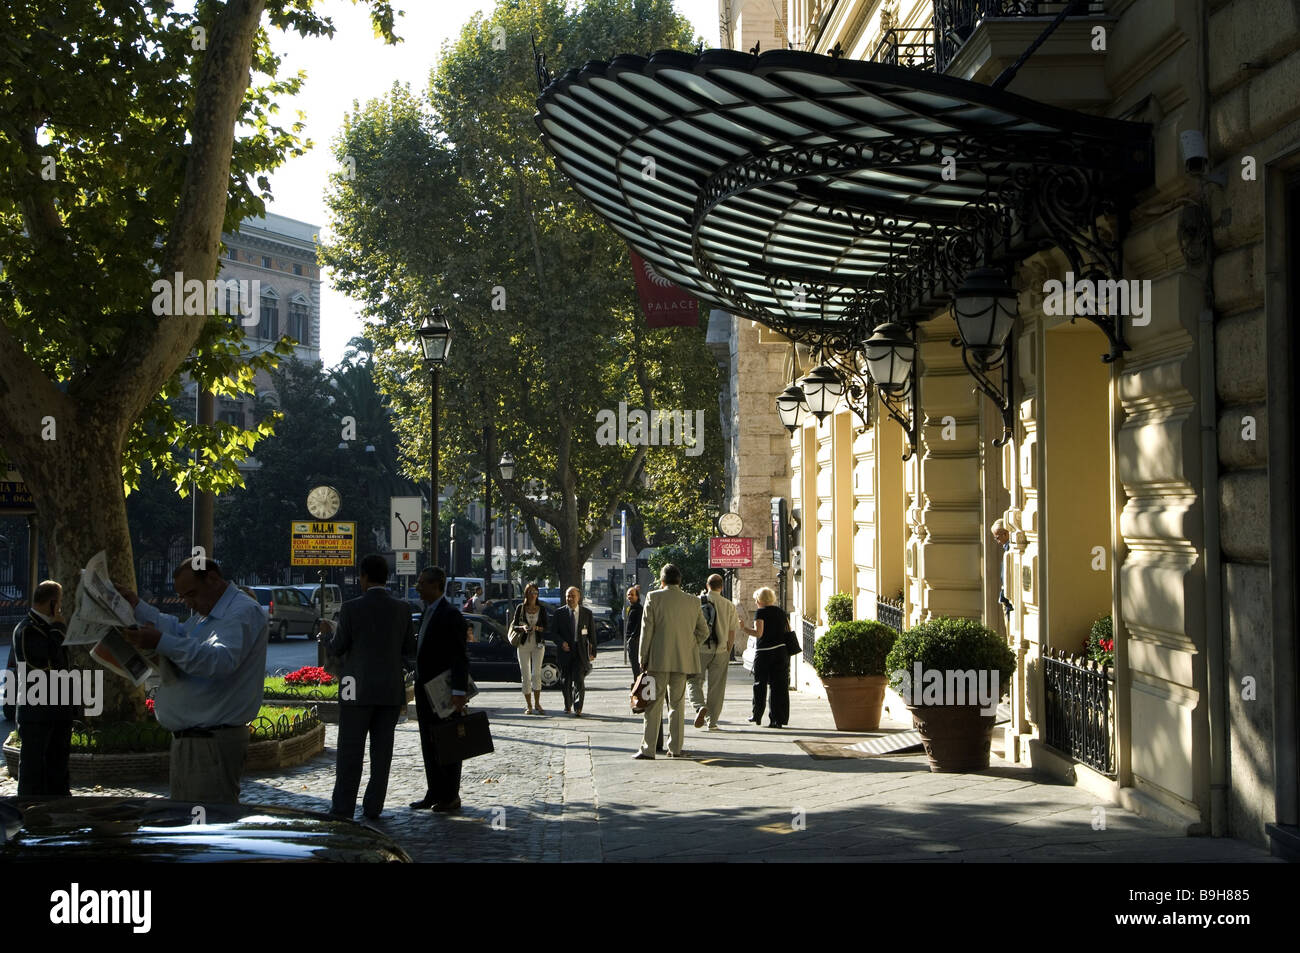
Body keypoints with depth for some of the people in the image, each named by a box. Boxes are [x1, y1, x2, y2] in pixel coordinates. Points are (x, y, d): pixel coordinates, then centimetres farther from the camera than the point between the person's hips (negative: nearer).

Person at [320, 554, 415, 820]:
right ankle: (374, 806, 11)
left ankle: (343, 806, 4)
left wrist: (328, 632, 15)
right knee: (382, 749, 9)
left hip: (359, 689, -3)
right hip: (392, 689, 3)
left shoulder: (352, 608, -10)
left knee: (350, 750, 3)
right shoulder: (403, 609, 0)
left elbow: (337, 649, -4)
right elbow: (409, 652, 5)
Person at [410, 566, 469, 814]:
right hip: (425, 690, 9)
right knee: (429, 744, 13)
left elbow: (460, 656, -19)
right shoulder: (427, 613, 14)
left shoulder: (451, 615, -15)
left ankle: (451, 797, 6)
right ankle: (435, 793, 20)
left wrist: (459, 691, -26)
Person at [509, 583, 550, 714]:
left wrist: (536, 628, -18)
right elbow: (514, 626, 4)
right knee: (525, 675, 0)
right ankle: (528, 705, 5)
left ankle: (537, 704, -4)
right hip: (523, 644, 0)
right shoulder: (520, 608, 4)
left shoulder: (542, 609, 5)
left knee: (536, 674, -9)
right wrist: (523, 628, -16)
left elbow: (545, 628, 2)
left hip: (538, 644, 0)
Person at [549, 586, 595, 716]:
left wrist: (593, 652, 2)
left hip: (581, 651, -1)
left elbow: (592, 633, 7)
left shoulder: (587, 613, 5)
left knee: (579, 680, -12)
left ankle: (578, 709, -12)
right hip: (565, 651, 1)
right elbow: (553, 633, 3)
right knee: (566, 681, 10)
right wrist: (561, 642, -16)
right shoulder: (559, 613, 3)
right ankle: (568, 706, 27)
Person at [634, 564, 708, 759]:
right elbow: (703, 631, 9)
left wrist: (643, 659, 0)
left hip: (659, 660, -3)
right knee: (677, 703, 10)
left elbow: (647, 631, -5)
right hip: (683, 660, 3)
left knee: (653, 705, 0)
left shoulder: (654, 598, -4)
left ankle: (648, 749, -2)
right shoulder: (693, 601, 6)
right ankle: (675, 747, 10)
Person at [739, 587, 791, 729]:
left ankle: (757, 716, 17)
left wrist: (743, 627, -7)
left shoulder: (761, 612, -7)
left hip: (765, 652, -5)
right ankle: (779, 719, 1)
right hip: (782, 651, 5)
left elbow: (758, 633, -16)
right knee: (779, 685, 4)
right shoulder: (780, 612, 12)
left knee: (760, 685, 10)